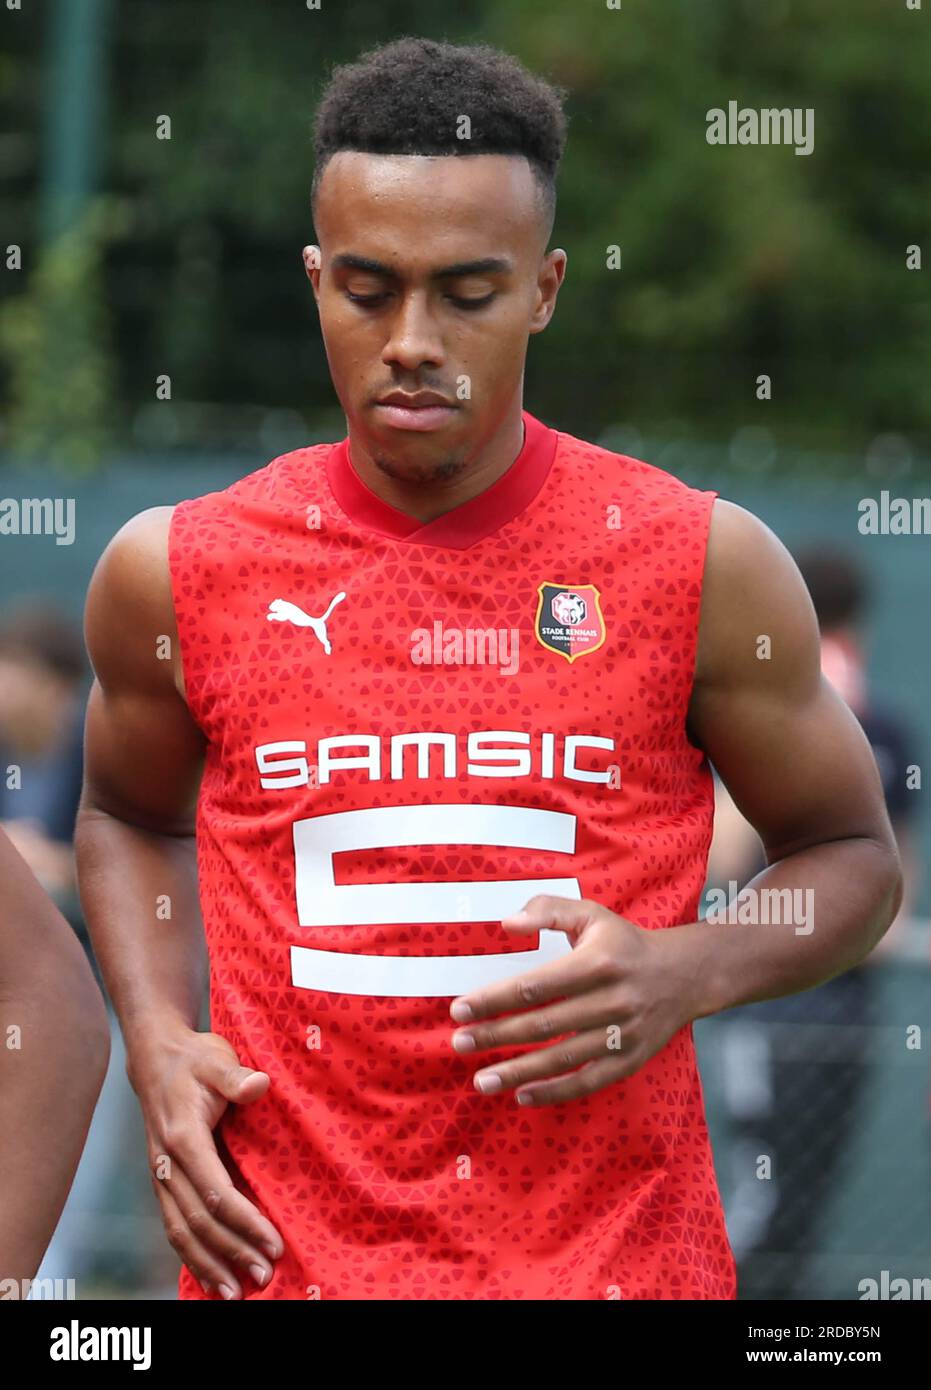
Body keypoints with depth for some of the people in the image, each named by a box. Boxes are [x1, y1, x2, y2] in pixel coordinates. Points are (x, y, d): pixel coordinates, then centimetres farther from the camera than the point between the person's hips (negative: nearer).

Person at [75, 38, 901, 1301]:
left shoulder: (704, 566, -5)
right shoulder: (180, 572, -1)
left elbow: (852, 855, 6)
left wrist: (690, 973, -13)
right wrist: (156, 1040, 1)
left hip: (613, 1248, -1)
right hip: (287, 1252, 1)